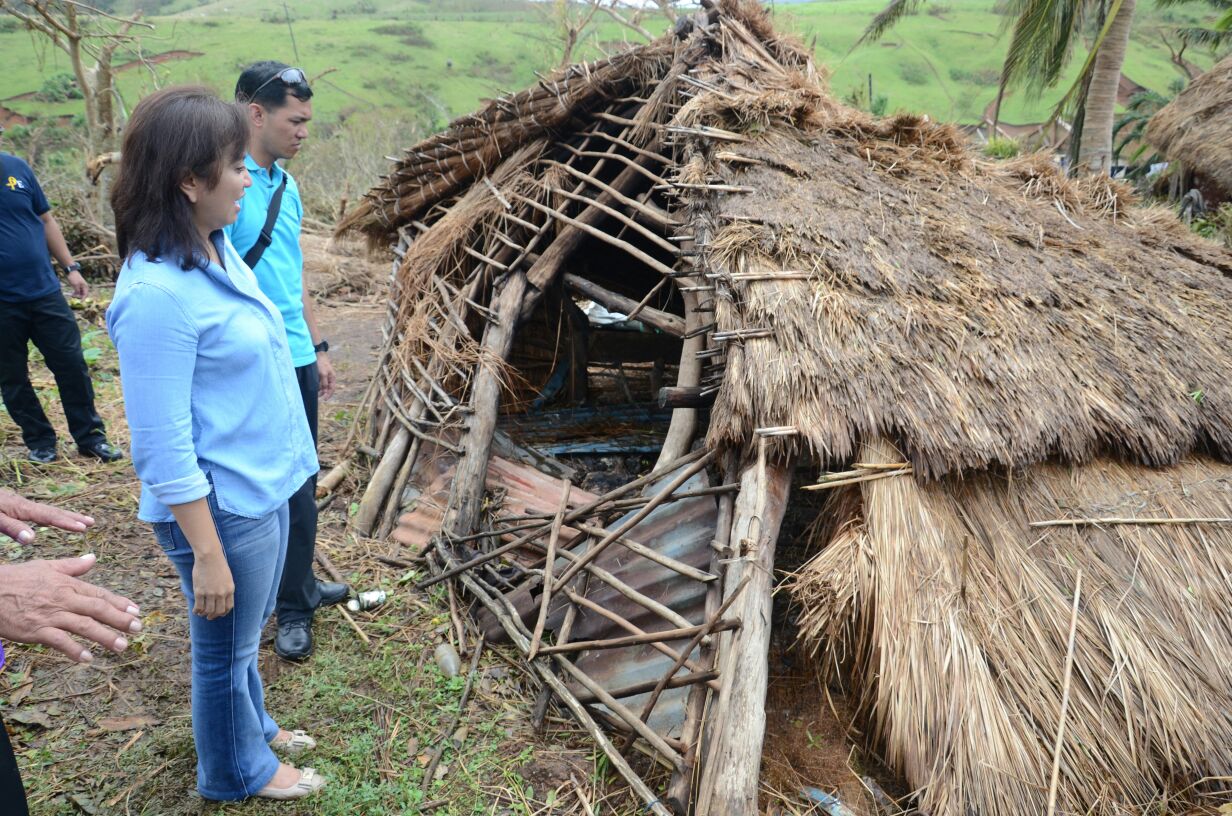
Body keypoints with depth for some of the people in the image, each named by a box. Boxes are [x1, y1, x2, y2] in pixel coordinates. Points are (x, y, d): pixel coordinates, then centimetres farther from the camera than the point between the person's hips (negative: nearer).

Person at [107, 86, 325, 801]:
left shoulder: (217, 247, 0)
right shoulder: (158, 294, -26)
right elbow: (164, 448, -23)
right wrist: (206, 555, -18)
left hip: (267, 486, 8)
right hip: (225, 507, -8)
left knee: (251, 630, 28)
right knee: (226, 647, 17)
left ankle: (253, 725, 53)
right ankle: (239, 772, 41)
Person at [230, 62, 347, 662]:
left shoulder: (286, 186, 11)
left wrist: (317, 348, 21)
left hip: (296, 359, 8)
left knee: (300, 485, 18)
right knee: (290, 491, 2)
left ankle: (298, 587, 36)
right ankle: (292, 608, 20)